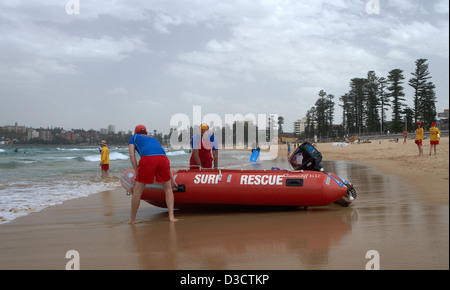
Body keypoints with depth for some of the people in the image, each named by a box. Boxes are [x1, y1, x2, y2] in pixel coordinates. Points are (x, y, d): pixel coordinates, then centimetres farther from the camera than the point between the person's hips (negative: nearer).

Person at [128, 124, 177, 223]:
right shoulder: (154, 139, 40)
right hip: (163, 158, 4)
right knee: (168, 189, 21)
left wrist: (137, 173, 12)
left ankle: (132, 220, 18)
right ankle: (171, 216, 13)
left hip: (147, 159, -3)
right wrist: (172, 179, 39)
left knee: (137, 191, 10)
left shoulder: (133, 137, 32)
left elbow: (132, 156, 14)